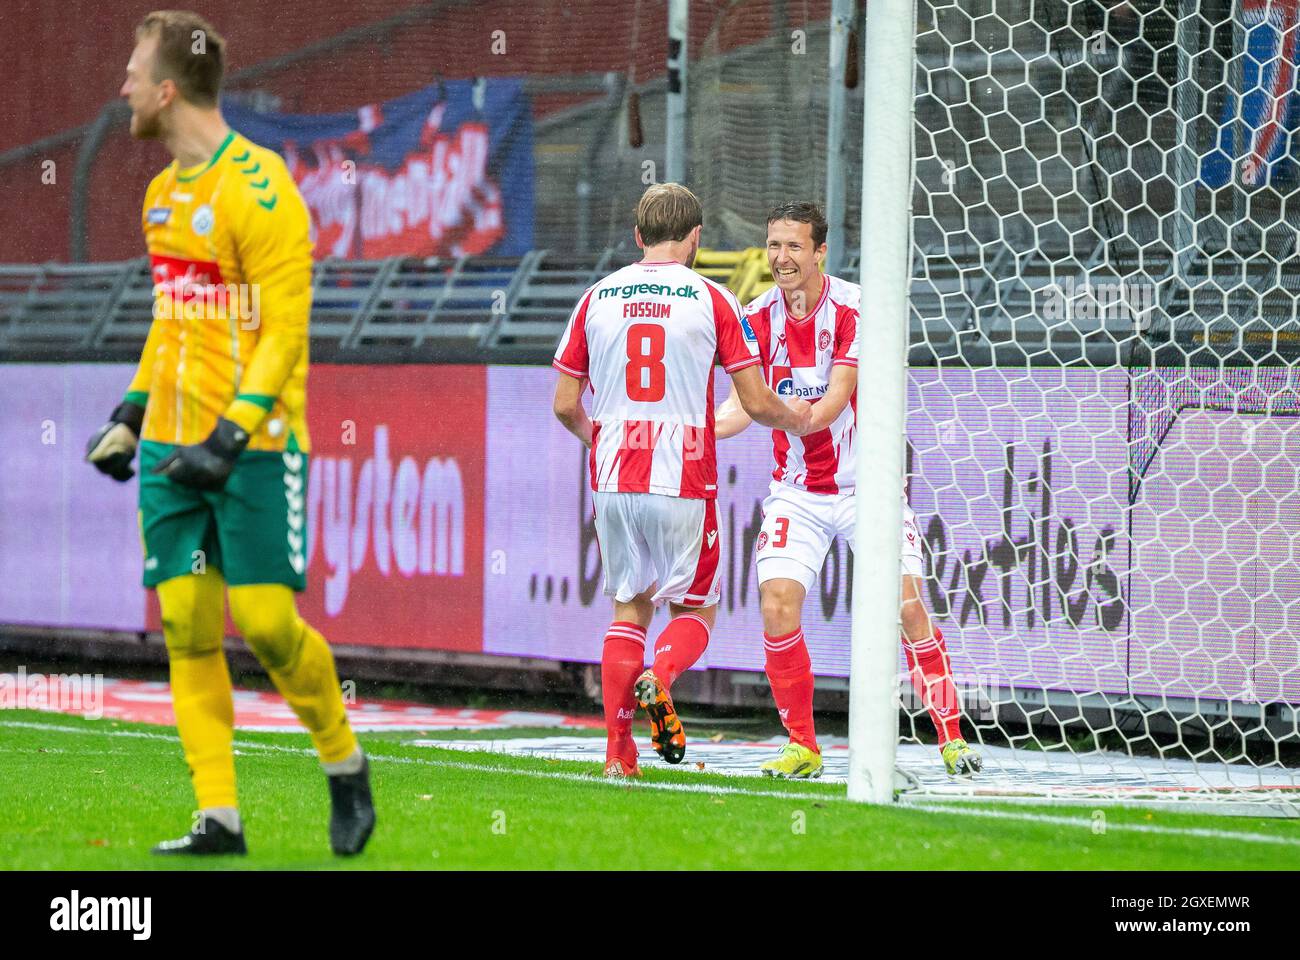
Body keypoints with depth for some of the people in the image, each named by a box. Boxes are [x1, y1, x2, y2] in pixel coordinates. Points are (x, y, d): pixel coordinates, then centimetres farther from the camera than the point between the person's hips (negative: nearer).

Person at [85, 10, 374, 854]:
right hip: (172, 447, 7)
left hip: (254, 445, -7)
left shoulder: (259, 189, -12)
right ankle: (219, 818, 1)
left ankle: (345, 764, 14)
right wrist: (131, 415, 19)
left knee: (265, 622, -9)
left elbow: (284, 332, -16)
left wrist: (232, 436, -24)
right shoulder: (164, 192, 14)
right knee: (187, 627, 0)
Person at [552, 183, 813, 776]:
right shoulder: (712, 301, -3)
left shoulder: (596, 299, 6)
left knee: (629, 608, 15)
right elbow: (756, 403, -2)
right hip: (683, 483, -3)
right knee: (695, 609, 12)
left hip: (612, 482, 3)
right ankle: (660, 677, -21)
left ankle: (618, 751, 5)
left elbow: (565, 405, 8)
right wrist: (793, 418, 20)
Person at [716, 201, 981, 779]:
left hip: (866, 484, -3)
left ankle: (951, 737, 0)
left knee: (906, 605, -12)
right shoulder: (759, 318, -3)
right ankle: (802, 747, 2)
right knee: (777, 609, -12)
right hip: (796, 489, 3)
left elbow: (833, 402, -22)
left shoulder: (854, 309, -14)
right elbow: (742, 406, -9)